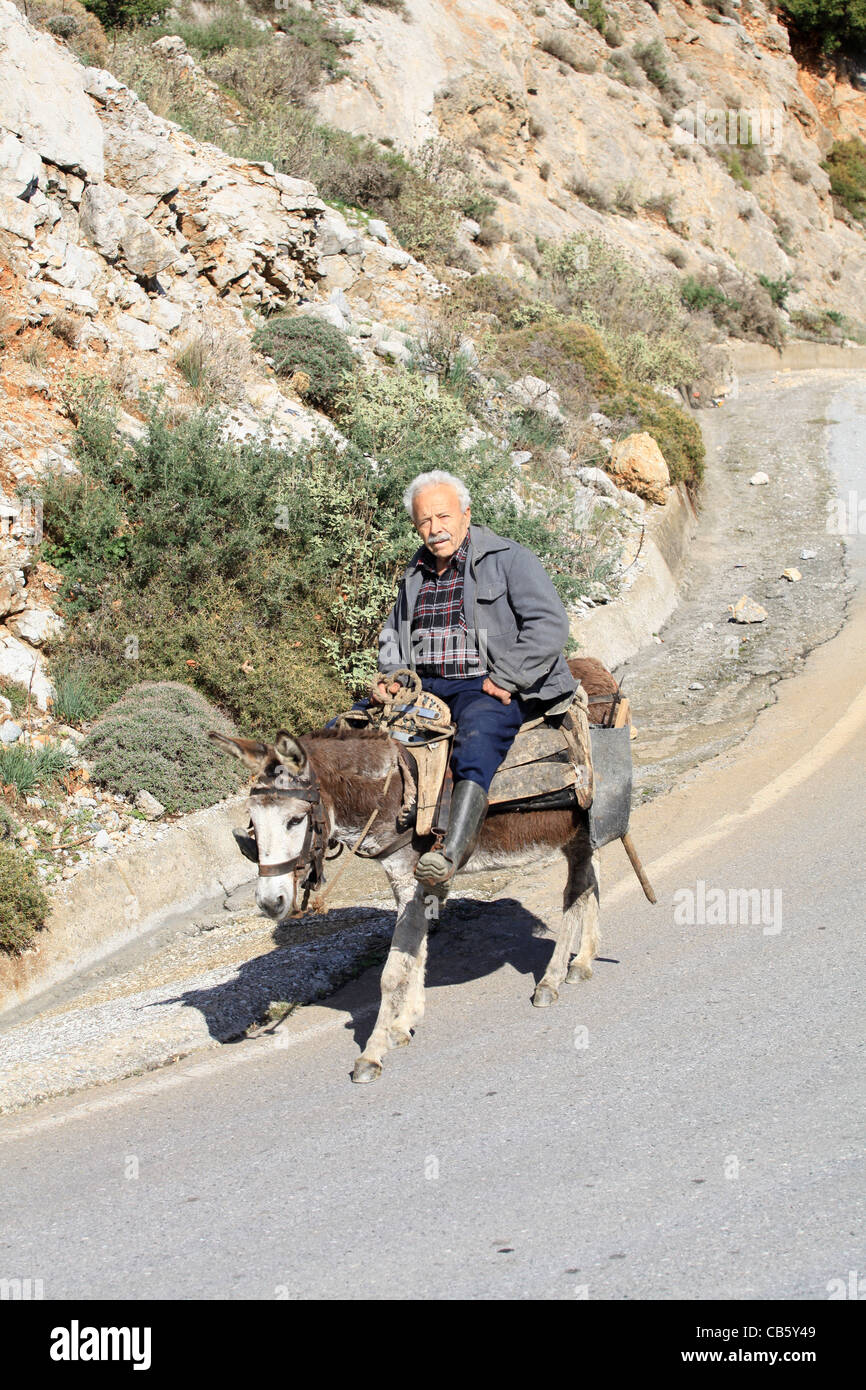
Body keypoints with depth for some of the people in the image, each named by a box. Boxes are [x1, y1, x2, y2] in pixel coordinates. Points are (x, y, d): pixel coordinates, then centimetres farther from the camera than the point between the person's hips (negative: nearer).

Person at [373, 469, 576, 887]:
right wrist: (390, 673, 12)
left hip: (487, 686, -7)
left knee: (478, 730, -38)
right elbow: (392, 631, 34)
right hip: (422, 688, 8)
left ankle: (453, 850, -54)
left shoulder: (508, 559, 1)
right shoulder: (416, 574, 20)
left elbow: (550, 625, -9)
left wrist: (505, 680, -16)